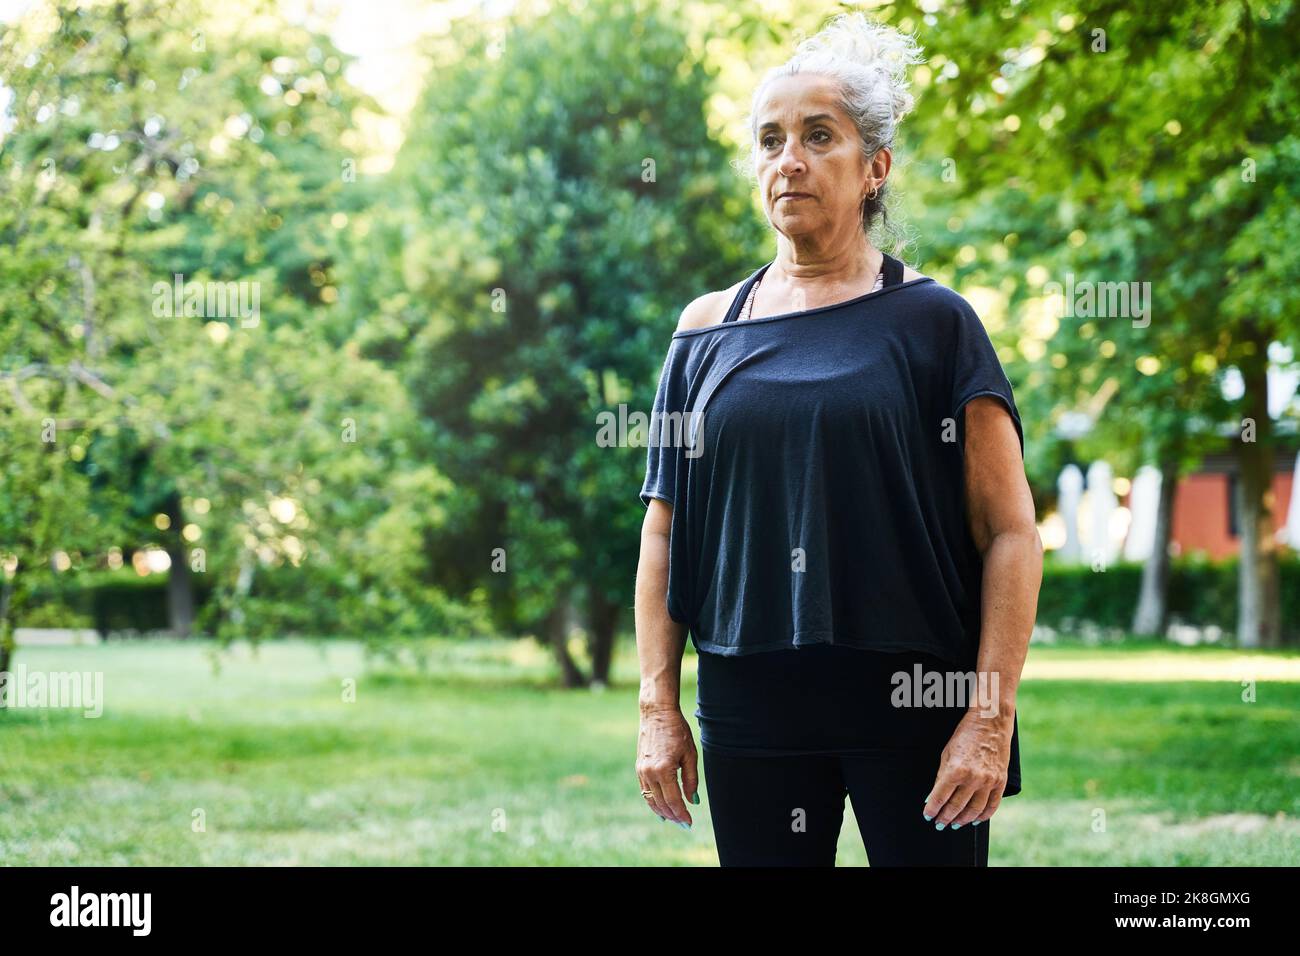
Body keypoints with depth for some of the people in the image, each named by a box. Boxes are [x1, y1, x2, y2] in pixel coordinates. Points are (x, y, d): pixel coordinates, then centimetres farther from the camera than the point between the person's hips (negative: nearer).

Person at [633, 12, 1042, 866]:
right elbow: (664, 531, 10)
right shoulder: (707, 332, 9)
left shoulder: (932, 322, 0)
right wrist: (659, 707, 3)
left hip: (912, 706, -2)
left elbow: (1011, 532, -4)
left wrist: (991, 718, -11)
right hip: (749, 712, 3)